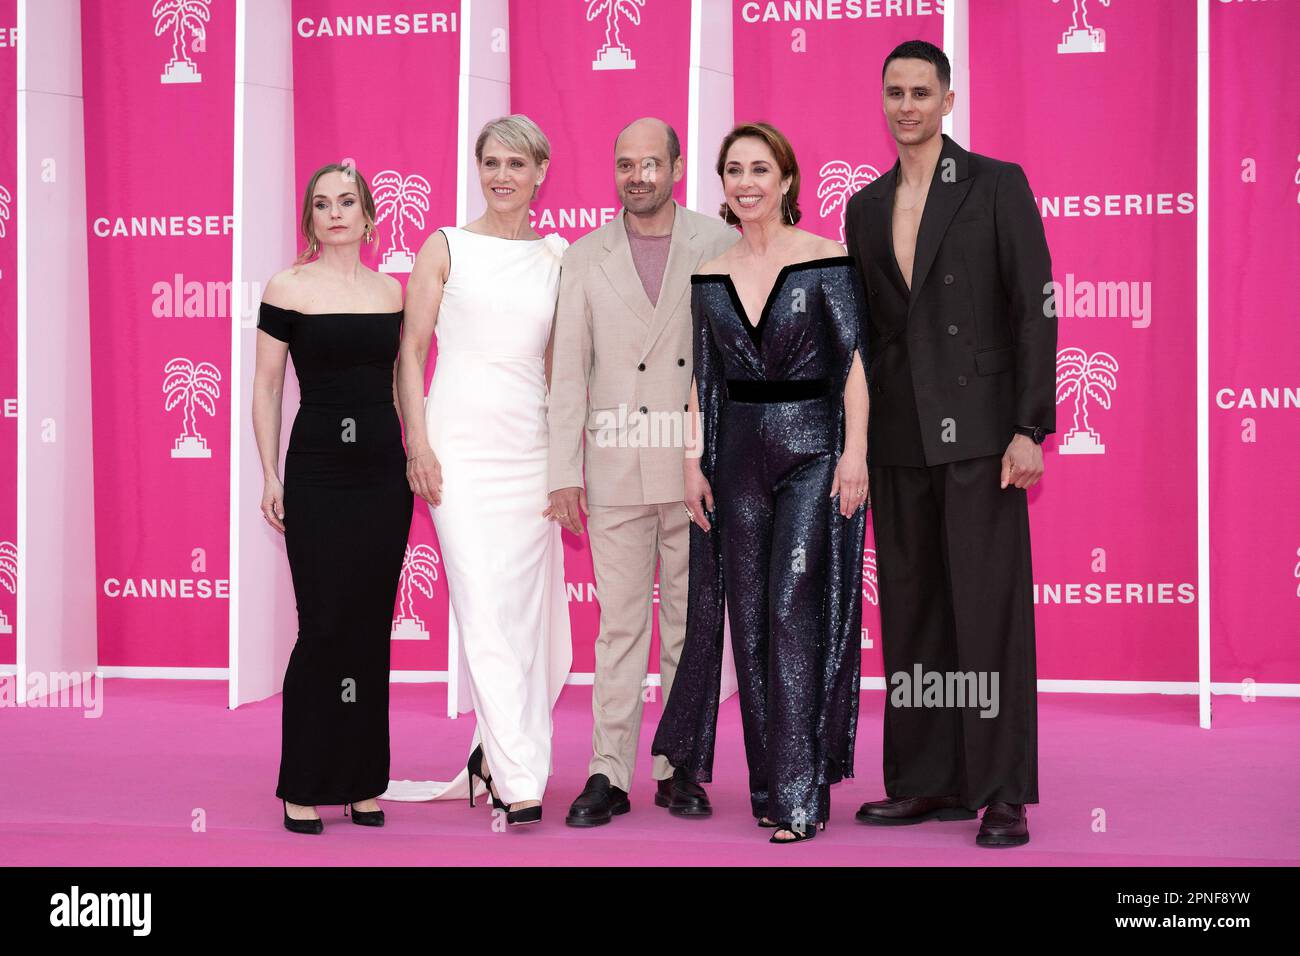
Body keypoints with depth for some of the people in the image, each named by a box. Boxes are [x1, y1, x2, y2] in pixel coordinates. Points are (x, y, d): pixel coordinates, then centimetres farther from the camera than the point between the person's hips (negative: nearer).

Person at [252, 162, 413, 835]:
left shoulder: (392, 291, 10)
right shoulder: (287, 289, -1)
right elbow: (266, 387, 1)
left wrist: (418, 458, 11)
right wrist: (269, 476, -4)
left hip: (385, 473, 4)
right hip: (316, 471, -4)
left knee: (372, 626, 5)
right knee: (324, 624, -6)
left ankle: (363, 782, 14)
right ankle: (304, 788, 5)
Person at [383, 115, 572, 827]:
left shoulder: (556, 256, 12)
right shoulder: (446, 247, 4)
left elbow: (560, 362, 15)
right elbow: (411, 351, 2)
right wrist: (418, 444, -7)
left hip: (530, 443, 4)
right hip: (459, 441, -4)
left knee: (527, 610, 5)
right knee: (484, 610, -11)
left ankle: (495, 754, 22)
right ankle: (519, 780, -11)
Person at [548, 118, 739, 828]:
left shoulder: (720, 245, 3)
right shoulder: (586, 257, 7)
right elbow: (568, 369, 6)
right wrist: (564, 472, -1)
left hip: (700, 466, 0)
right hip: (616, 468, 0)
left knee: (690, 624, 7)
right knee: (620, 623, 2)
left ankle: (679, 769, 16)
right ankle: (610, 775, 6)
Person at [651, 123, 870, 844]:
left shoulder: (825, 260, -4)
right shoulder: (710, 275, 9)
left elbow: (855, 361, -6)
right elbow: (702, 376, 12)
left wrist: (854, 453, -13)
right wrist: (693, 461, 5)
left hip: (812, 453, -5)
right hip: (738, 459, 5)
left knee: (795, 612, -10)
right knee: (750, 618, 6)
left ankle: (800, 796, -7)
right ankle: (768, 785, 16)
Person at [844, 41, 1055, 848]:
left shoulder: (997, 185, 0)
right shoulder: (867, 207, 14)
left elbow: (1036, 309, -5)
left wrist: (1029, 429, -12)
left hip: (978, 433, -5)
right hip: (899, 441, 5)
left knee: (991, 611, -5)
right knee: (910, 613, 7)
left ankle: (1004, 795, 0)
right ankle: (929, 782, 15)